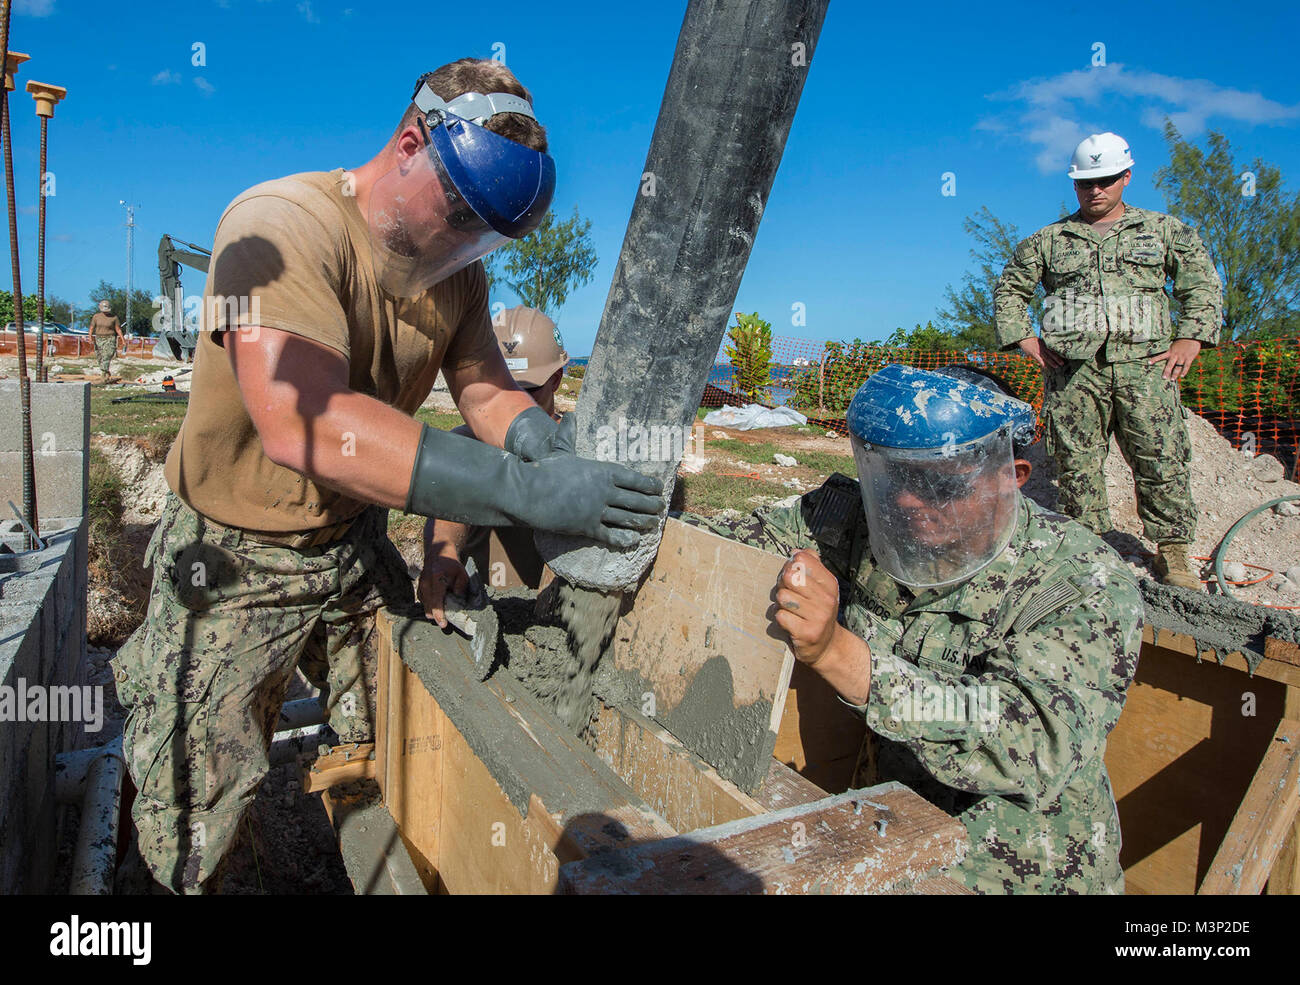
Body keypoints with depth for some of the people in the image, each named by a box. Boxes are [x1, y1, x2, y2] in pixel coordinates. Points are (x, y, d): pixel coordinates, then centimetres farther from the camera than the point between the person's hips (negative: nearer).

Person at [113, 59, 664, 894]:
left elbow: (486, 388, -5)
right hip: (236, 564, -5)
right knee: (195, 835, 6)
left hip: (358, 546, 6)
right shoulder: (283, 225, -26)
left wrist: (540, 437, -30)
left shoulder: (455, 266, -2)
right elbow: (300, 421, -41)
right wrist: (523, 490, -47)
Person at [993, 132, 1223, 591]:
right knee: (1078, 464, 1)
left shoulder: (1163, 230, 14)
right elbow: (1008, 289, 19)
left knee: (1162, 461, -3)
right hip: (1072, 371, 0)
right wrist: (1024, 338, 6)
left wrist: (1190, 339, 3)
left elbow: (1203, 282, 15)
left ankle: (1172, 552, 9)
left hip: (1144, 367, 0)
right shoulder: (1049, 240, 13)